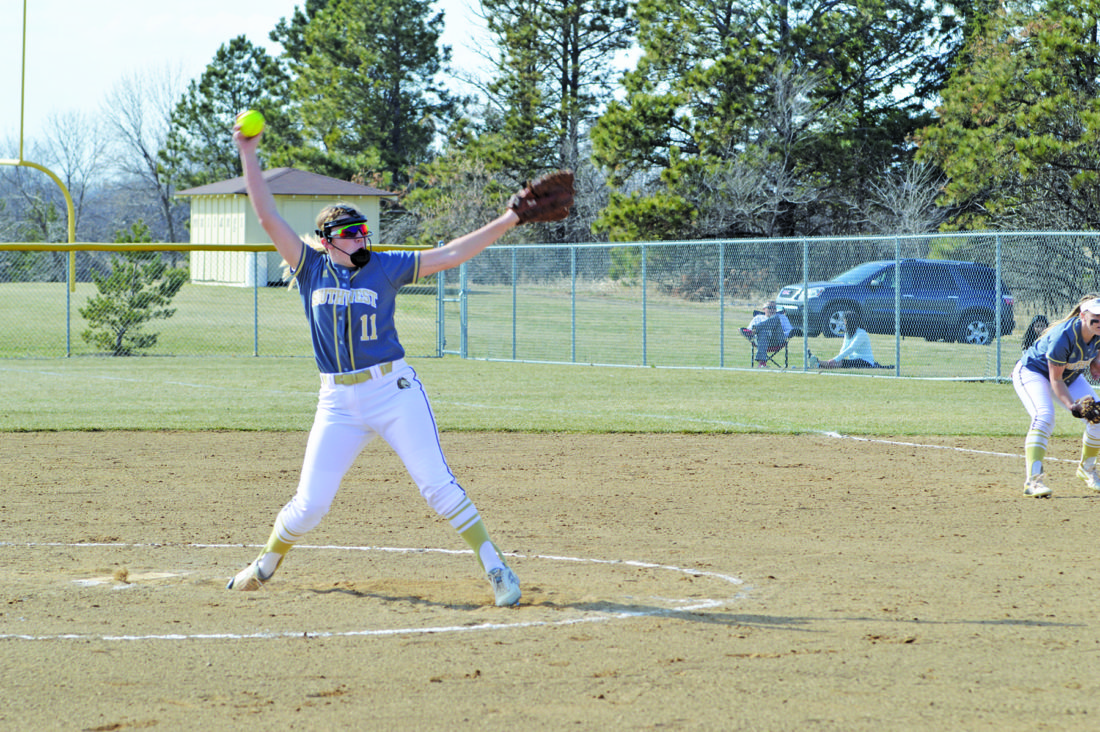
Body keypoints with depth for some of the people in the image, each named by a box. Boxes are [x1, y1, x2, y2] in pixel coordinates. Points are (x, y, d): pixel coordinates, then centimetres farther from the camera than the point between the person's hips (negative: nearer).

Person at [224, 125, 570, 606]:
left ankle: (495, 568, -6)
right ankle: (267, 562, 29)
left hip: (394, 391, -1)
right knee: (309, 504, 2)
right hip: (338, 402, 1)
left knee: (437, 485, -10)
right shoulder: (311, 268, 5)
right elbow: (268, 216, 2)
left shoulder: (385, 268, 3)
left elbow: (449, 255, 1)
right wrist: (247, 154, -3)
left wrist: (509, 220, -4)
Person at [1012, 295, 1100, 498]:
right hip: (1033, 372, -7)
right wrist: (1071, 405, -43)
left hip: (1070, 376, 7)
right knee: (1044, 417, -32)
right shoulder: (1063, 336, -36)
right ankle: (1033, 480, -38)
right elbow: (1055, 380, -30)